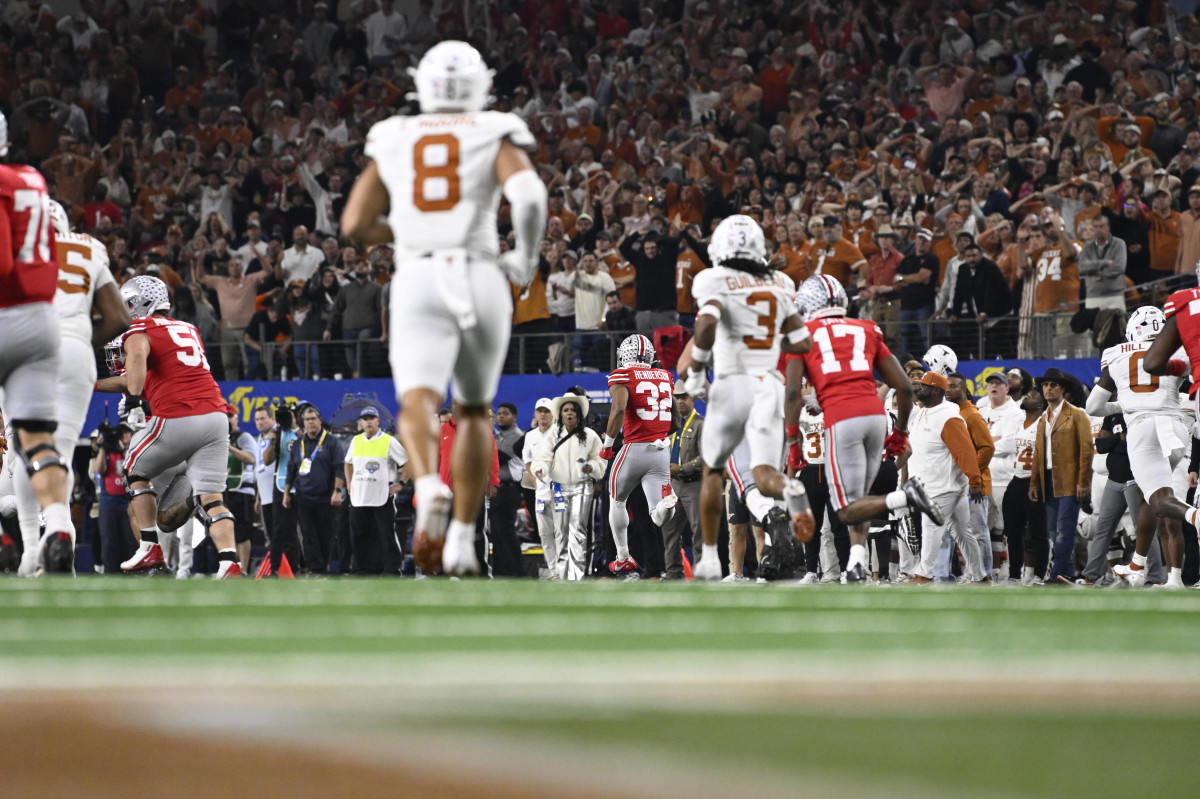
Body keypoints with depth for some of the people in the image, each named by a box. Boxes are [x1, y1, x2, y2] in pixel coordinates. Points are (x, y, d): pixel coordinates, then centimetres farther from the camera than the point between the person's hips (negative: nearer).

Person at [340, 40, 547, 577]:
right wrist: (526, 257, 3)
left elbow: (355, 225, 12)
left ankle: (429, 489, -49)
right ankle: (462, 539, 18)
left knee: (417, 404, -16)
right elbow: (528, 194, -13)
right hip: (479, 279, 0)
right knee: (473, 411, 20)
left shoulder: (392, 140, 15)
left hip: (416, 281, 0)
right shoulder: (496, 135, 8)